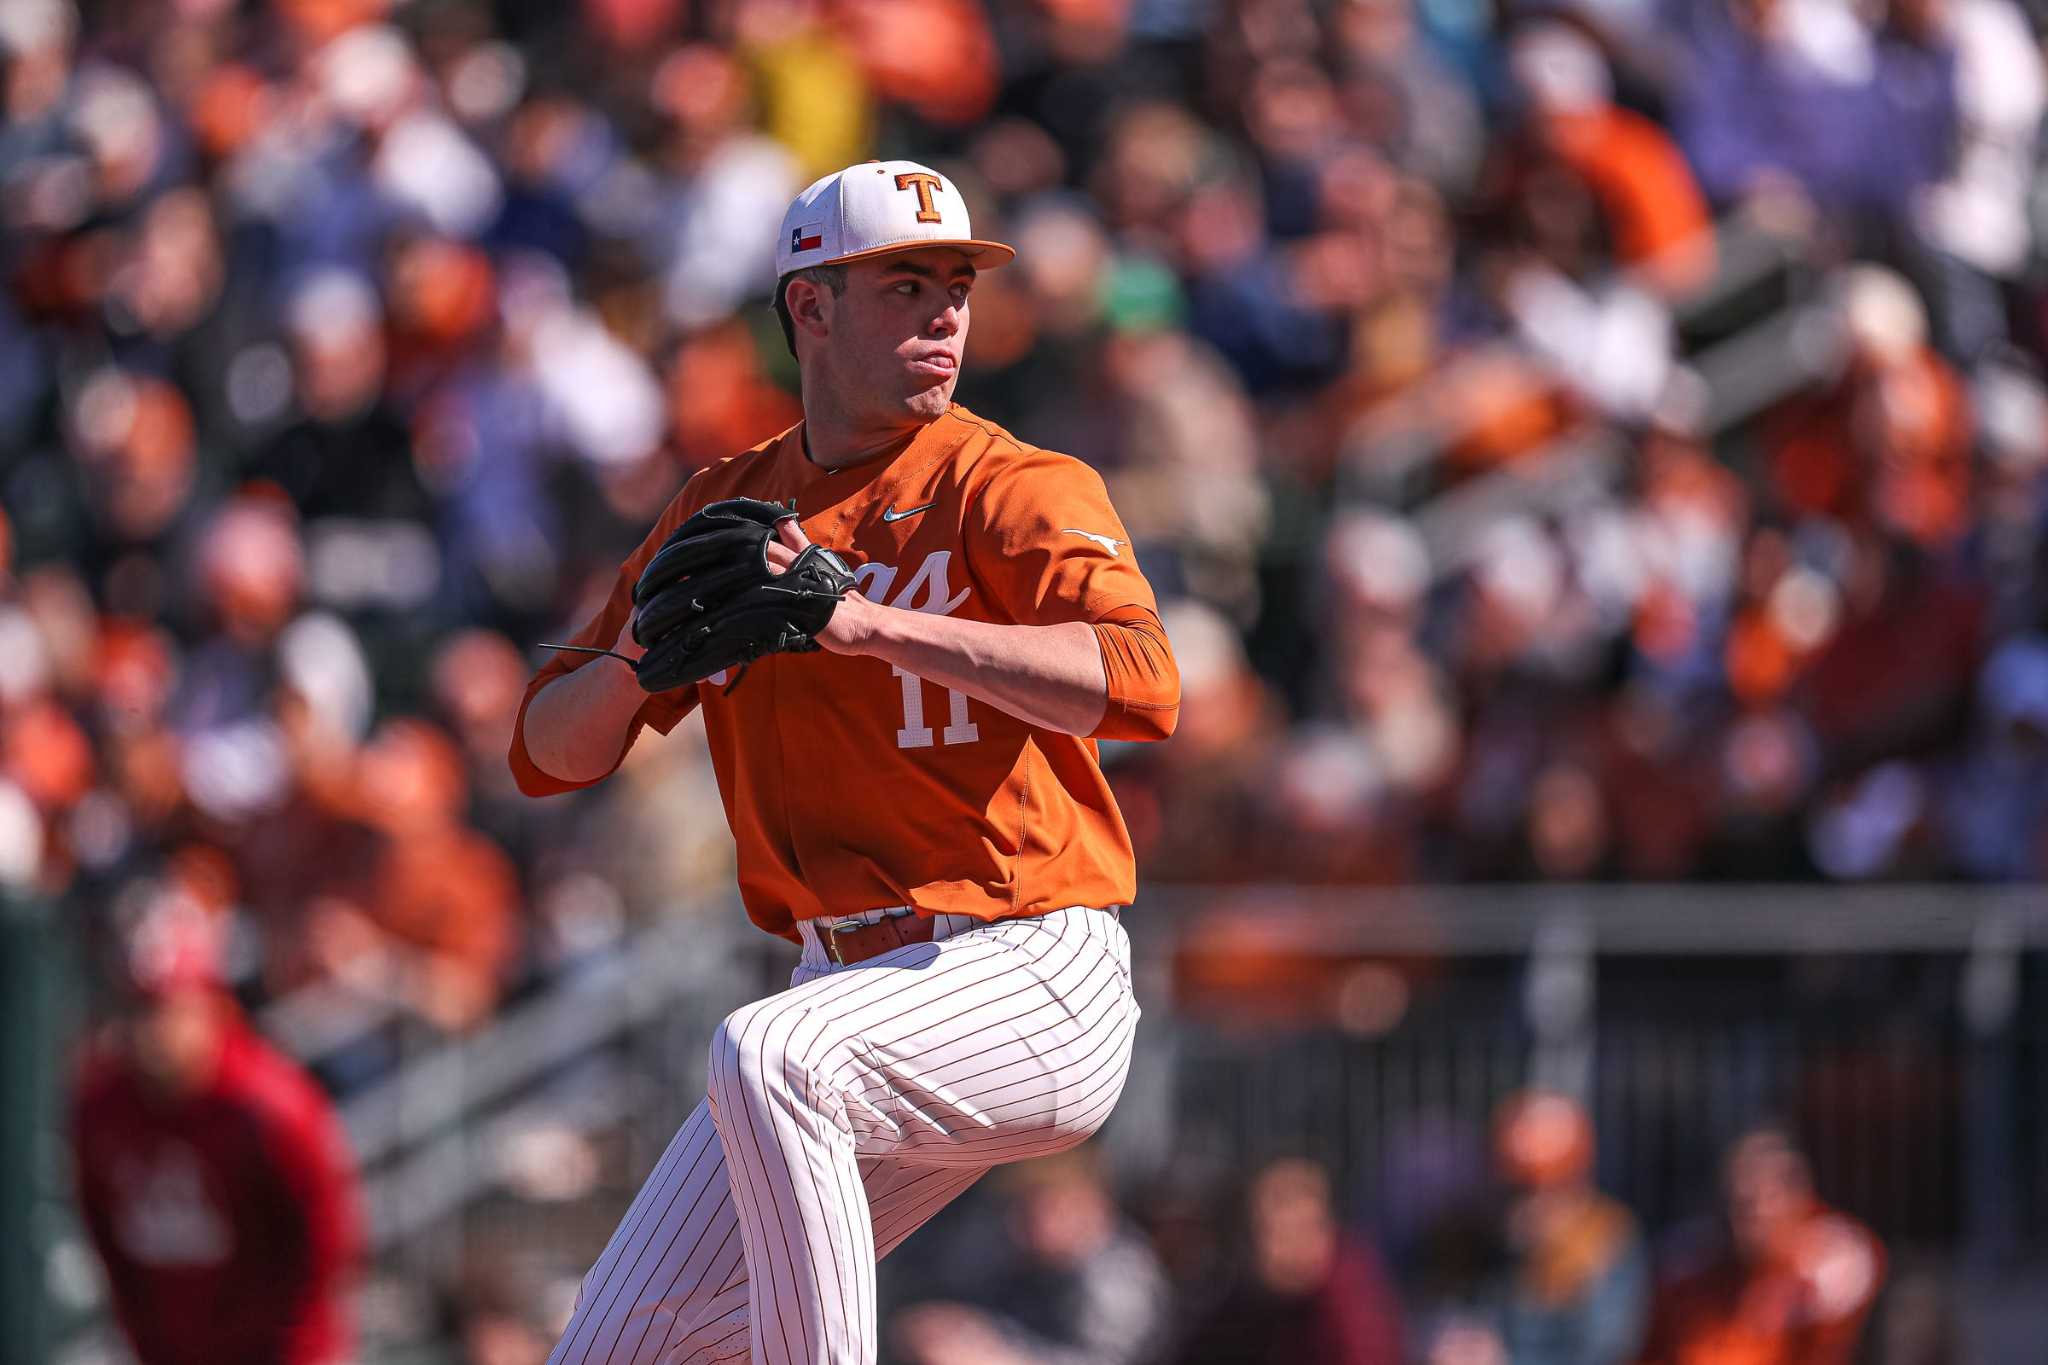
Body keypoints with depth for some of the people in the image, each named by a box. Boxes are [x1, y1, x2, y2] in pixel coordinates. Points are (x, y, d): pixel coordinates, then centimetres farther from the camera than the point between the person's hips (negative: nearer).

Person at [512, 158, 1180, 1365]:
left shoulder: (1014, 490, -6)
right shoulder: (726, 513, 12)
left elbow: (1142, 685, -26)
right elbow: (549, 754, 12)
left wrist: (870, 623, -31)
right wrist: (643, 659, -10)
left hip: (1027, 987, -7)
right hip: (850, 989, 7)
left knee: (767, 1058, -36)